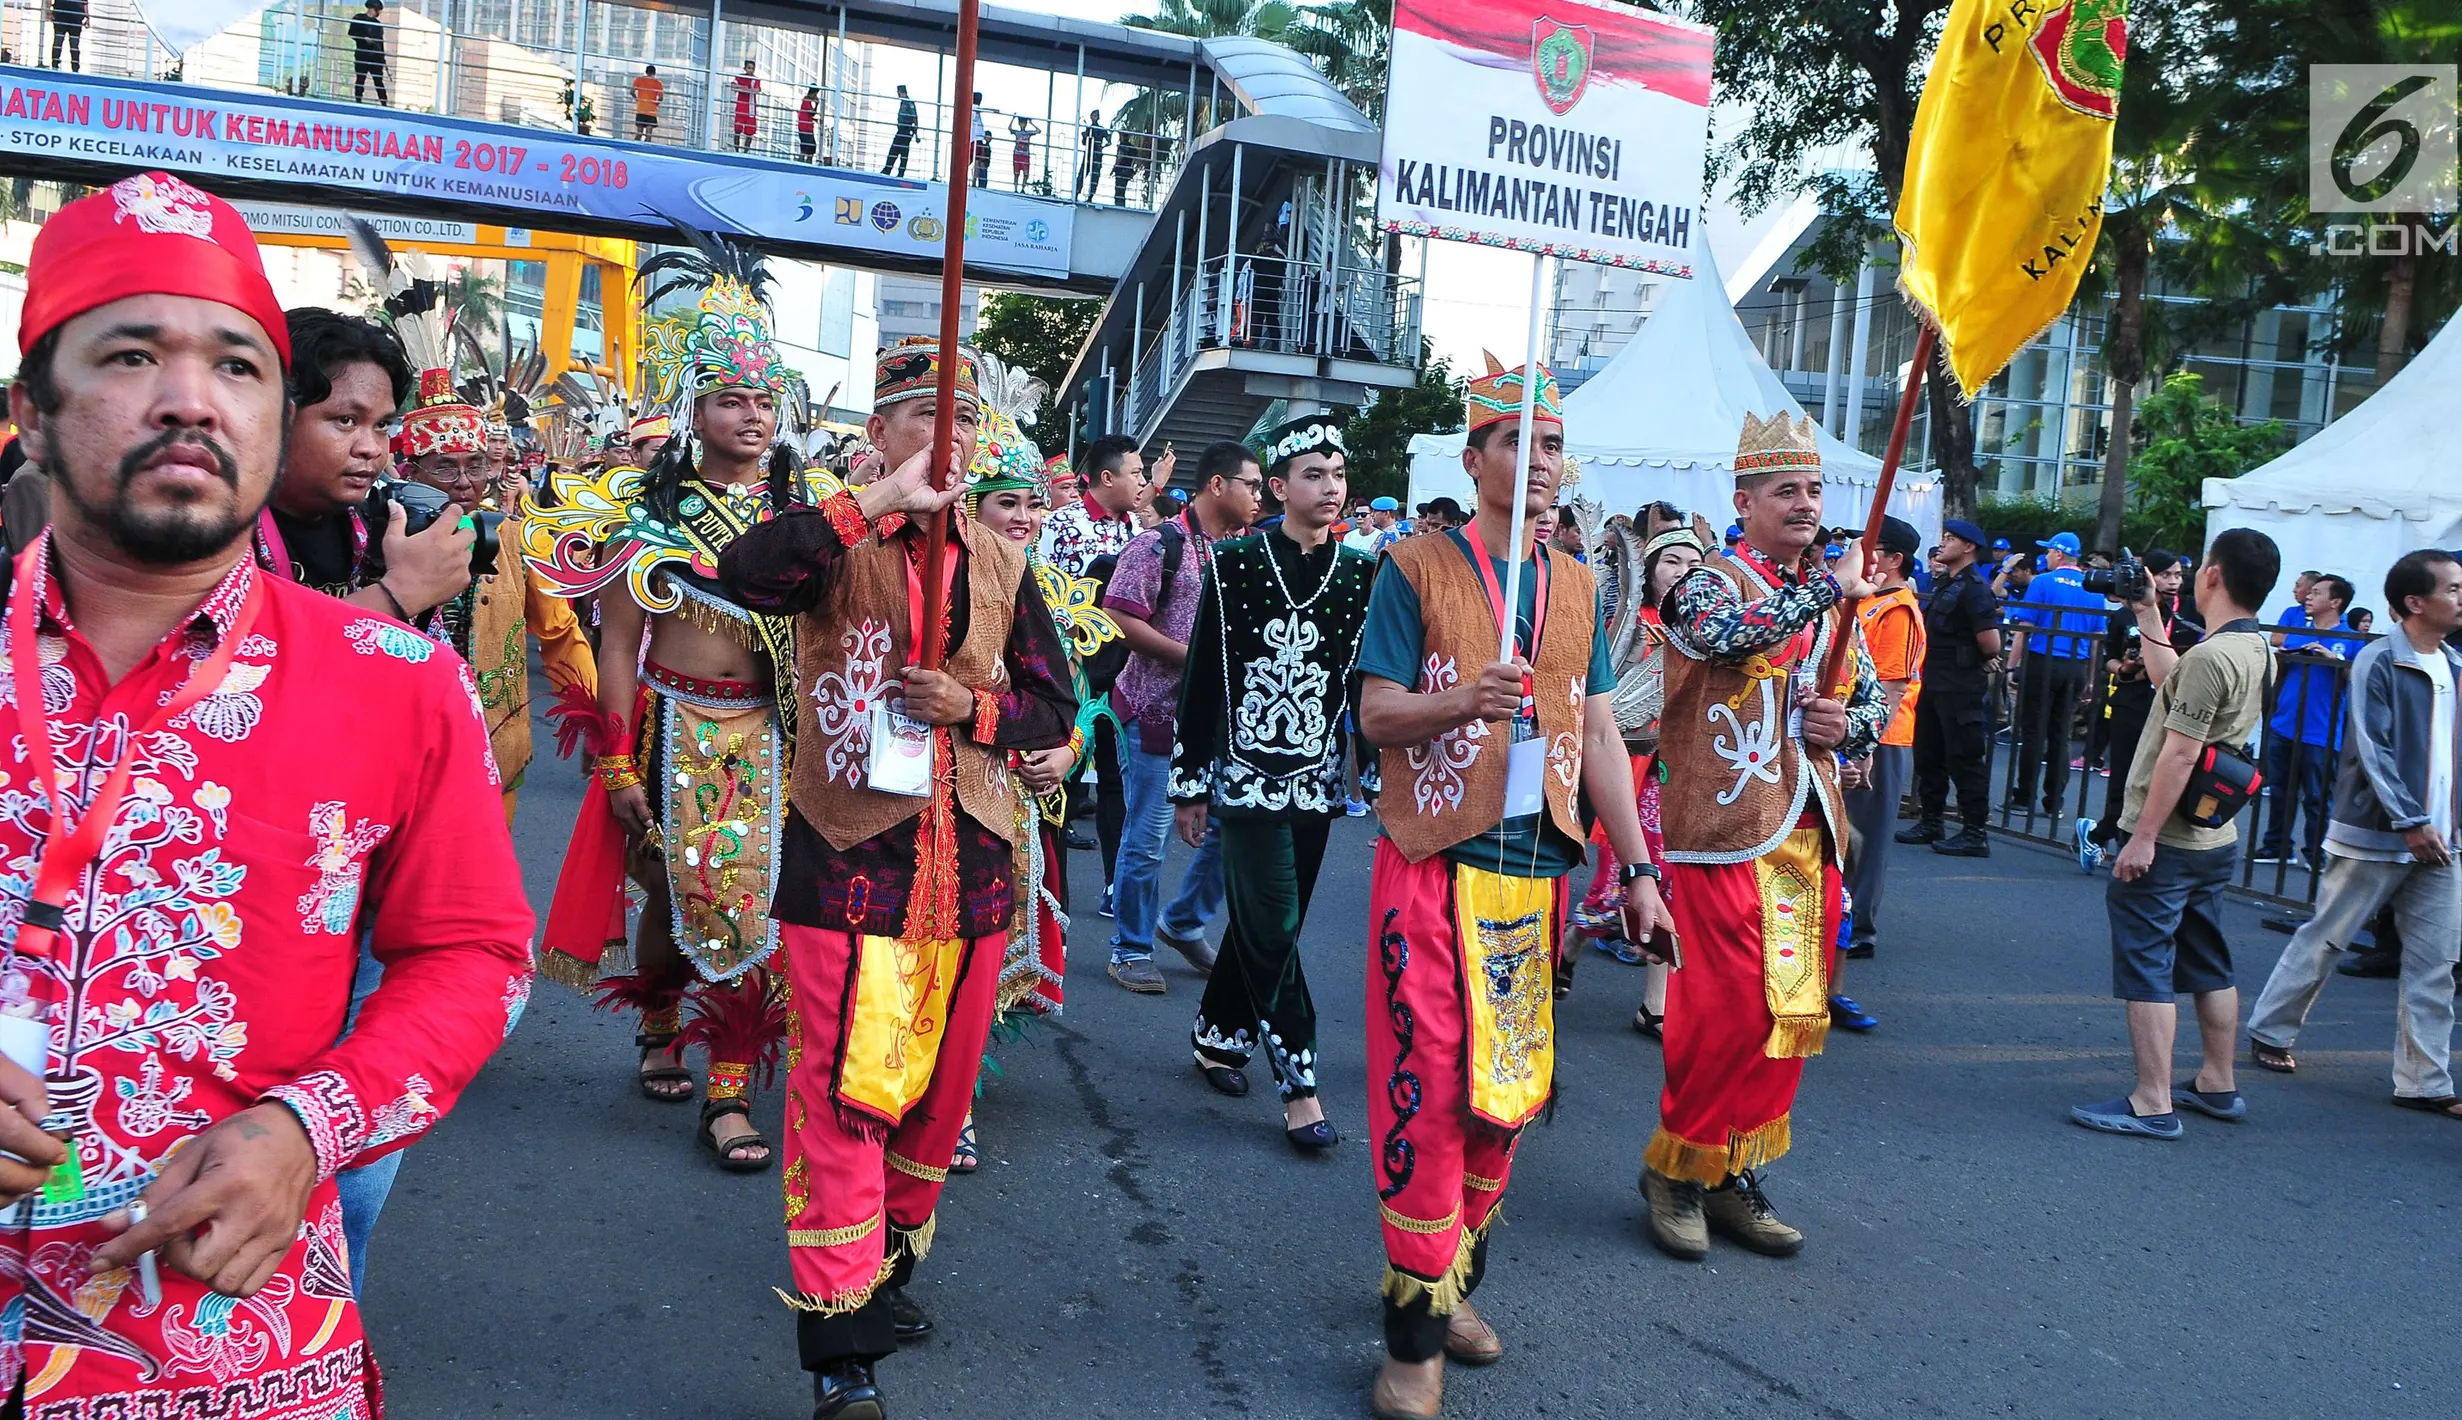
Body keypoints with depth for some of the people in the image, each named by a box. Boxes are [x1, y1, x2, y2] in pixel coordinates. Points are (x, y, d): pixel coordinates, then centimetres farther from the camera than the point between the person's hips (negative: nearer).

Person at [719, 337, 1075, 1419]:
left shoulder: (998, 563, 10)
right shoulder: (840, 543, -3)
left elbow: (1055, 709, 12)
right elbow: (744, 571, -27)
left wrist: (972, 707, -8)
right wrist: (884, 499, -24)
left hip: (970, 863, 5)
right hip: (849, 858, -4)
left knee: (941, 1085, 15)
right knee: (843, 1091, -4)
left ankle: (891, 1265, 37)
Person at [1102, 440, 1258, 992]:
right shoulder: (1159, 544, -10)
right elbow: (1121, 617, -16)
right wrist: (1194, 655, -18)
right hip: (1158, 712, -6)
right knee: (1146, 839, 0)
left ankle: (1184, 922, 29)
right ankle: (1131, 951, 15)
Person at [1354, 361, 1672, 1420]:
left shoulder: (1577, 586, 11)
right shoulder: (1417, 567, -3)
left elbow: (1599, 737, 11)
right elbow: (1376, 714, -8)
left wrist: (1638, 868, 5)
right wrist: (1465, 703, -28)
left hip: (1535, 870, 5)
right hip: (1435, 866, -5)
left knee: (1508, 1090, 11)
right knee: (1427, 1090, -5)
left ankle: (1452, 1281, 28)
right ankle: (1415, 1333, 6)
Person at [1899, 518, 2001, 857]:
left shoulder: (1974, 587, -14)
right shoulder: (1944, 582, 14)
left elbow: (1991, 644, -20)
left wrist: (1978, 661, -1)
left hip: (1961, 689, -10)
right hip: (1934, 684, 10)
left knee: (1965, 759, -4)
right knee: (1928, 755, 15)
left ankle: (1976, 834, 1)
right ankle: (1931, 822, 26)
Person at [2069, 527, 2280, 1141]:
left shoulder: (2210, 656, -22)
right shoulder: (2258, 647, 8)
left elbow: (2180, 753, -24)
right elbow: (2172, 683, 21)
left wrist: (2142, 836, -21)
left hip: (2166, 841, -9)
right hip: (2213, 837, 10)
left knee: (2144, 964, -4)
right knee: (2208, 963, 19)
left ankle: (2153, 1104, -2)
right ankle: (2217, 1086, 30)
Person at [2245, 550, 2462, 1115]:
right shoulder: (2379, 662, -10)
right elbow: (2373, 750, -14)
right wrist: (2409, 822, -18)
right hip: (2375, 834, -6)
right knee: (2324, 940, 5)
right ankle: (2269, 1033, 22)